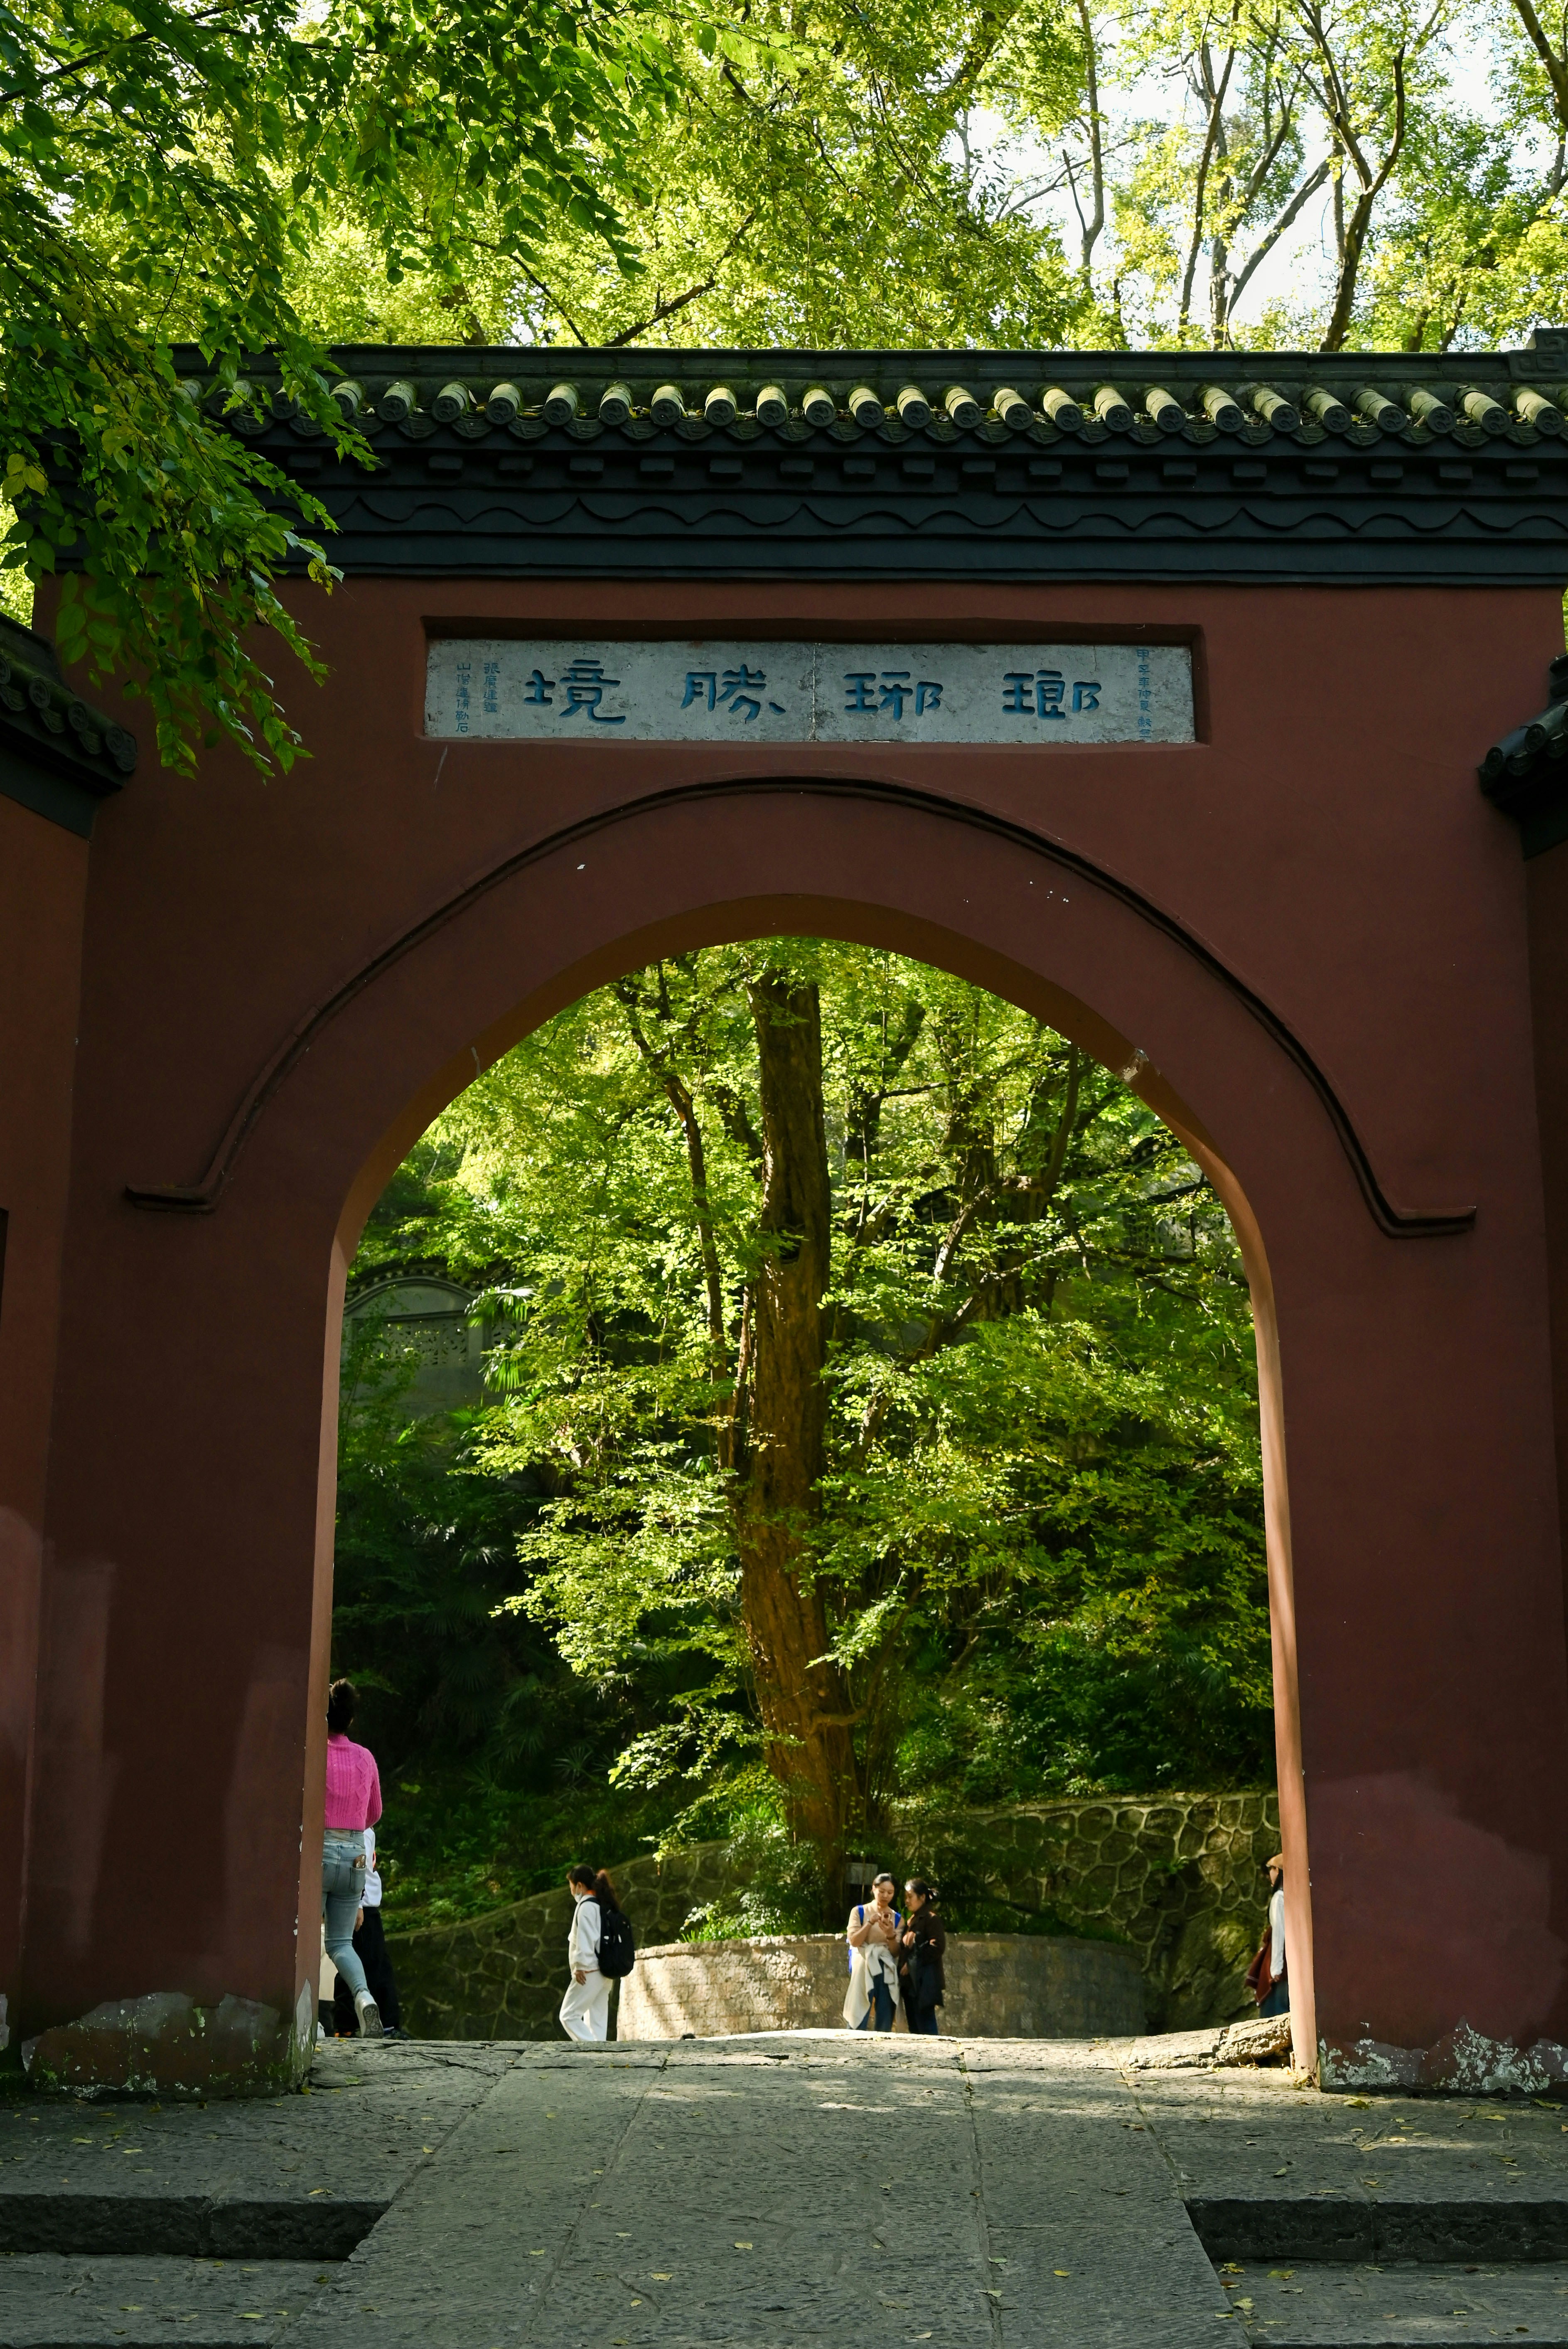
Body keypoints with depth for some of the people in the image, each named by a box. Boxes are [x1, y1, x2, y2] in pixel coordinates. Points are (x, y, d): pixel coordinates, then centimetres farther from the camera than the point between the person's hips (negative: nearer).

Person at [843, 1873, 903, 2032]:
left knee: (884, 2024, -1)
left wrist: (890, 1934, -16)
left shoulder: (897, 1919, 10)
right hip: (863, 1969, -2)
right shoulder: (859, 1912, 5)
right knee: (858, 2021, -8)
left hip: (886, 1972, 2)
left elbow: (896, 1952, 3)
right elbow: (854, 1941, -6)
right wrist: (870, 1923, -17)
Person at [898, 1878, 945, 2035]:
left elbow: (938, 1948, -16)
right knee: (914, 2026, 8)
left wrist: (911, 1964, -14)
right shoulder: (912, 1921, 19)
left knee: (925, 2024, -11)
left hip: (924, 1982, -9)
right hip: (911, 1982, 9)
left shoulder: (931, 1919, -8)